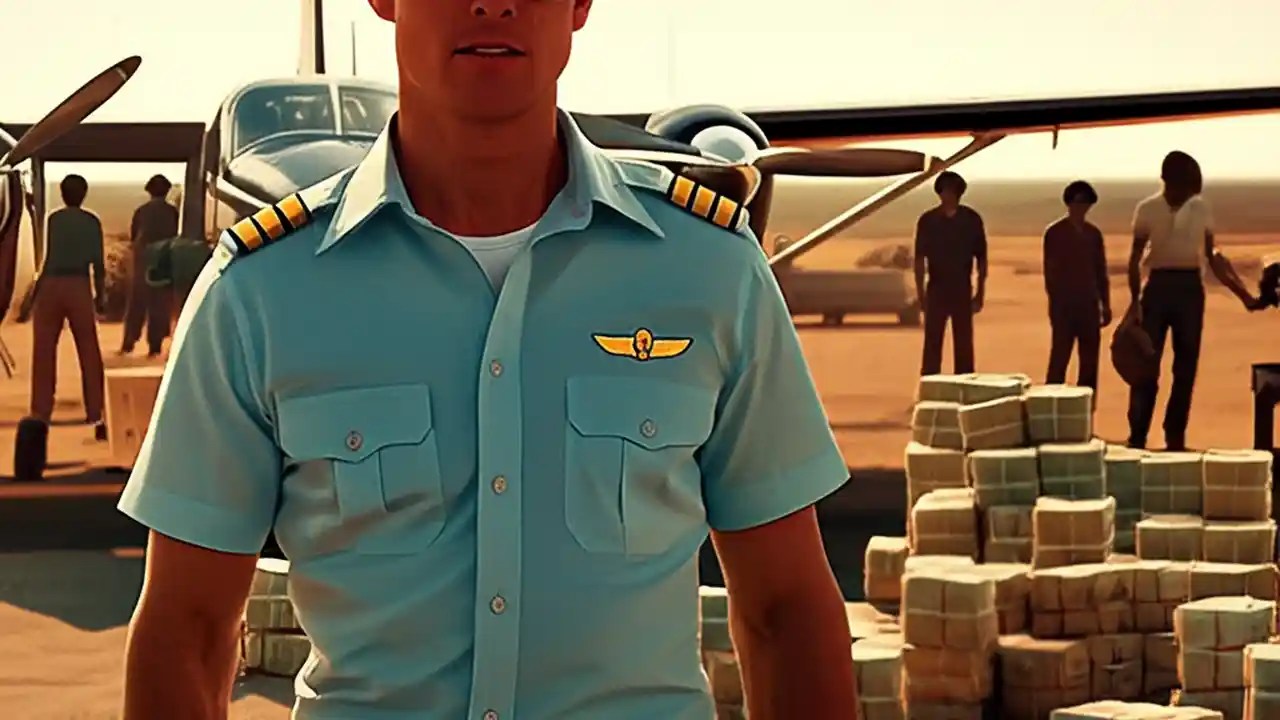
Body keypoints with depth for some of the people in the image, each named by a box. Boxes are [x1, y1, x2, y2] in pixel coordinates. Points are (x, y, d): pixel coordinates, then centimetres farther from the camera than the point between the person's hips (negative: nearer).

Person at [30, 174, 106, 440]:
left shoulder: (54, 219, -3)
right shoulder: (92, 222, 3)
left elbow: (50, 258, -7)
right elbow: (97, 263, 2)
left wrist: (37, 290, -1)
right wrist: (100, 295, 11)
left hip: (52, 285, -1)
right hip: (79, 287, 1)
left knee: (44, 354, 5)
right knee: (89, 354, 6)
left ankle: (40, 416, 4)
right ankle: (97, 416, 3)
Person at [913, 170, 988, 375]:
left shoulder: (972, 219, 1)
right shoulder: (928, 220, -1)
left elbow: (981, 258, 4)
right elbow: (919, 259, 0)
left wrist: (980, 293, 1)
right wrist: (920, 293, -6)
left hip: (962, 290, 1)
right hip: (936, 289, -1)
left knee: (964, 344, 4)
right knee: (932, 344, -2)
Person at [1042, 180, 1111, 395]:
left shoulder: (1093, 233, 11)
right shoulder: (1055, 233, -2)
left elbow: (1101, 271, 15)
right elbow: (1049, 271, -5)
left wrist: (1105, 304, 10)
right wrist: (1054, 304, -11)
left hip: (1089, 304, 5)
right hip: (1064, 305, -5)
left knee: (1090, 361, 4)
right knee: (1059, 360, -8)